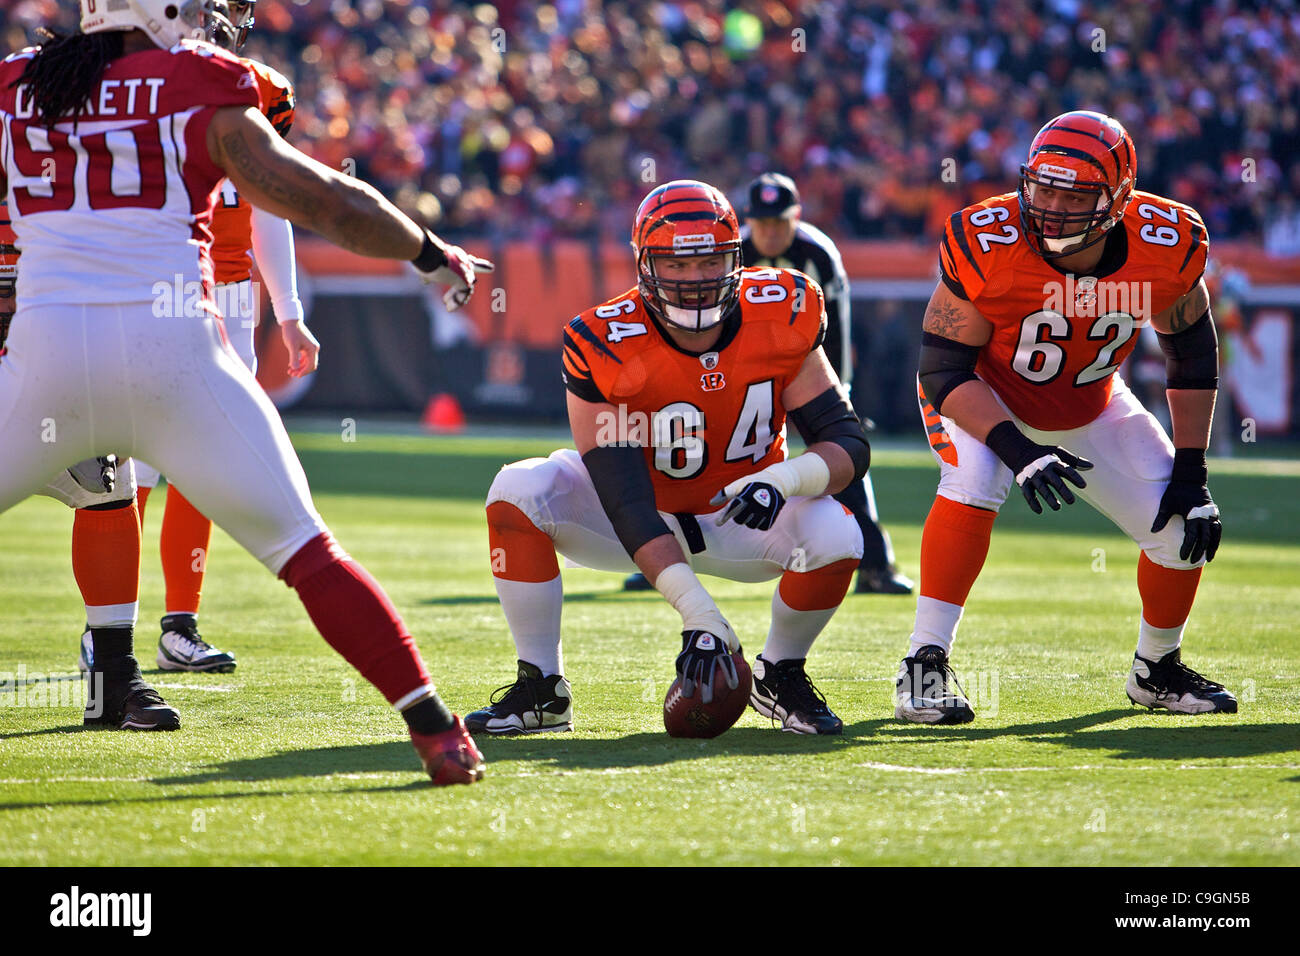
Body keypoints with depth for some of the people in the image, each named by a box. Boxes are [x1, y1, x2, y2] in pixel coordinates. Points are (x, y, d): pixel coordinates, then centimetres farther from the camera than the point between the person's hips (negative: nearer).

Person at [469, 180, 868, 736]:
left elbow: (849, 442, -16)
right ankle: (541, 690, -13)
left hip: (740, 517, 1)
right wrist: (697, 614, -40)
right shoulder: (605, 346, -26)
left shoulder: (781, 317, -19)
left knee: (836, 538, -28)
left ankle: (779, 677, 2)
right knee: (518, 493, -28)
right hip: (644, 519, -1)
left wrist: (782, 479, -40)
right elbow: (625, 500, -30)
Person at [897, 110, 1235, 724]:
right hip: (984, 398, -3)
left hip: (1090, 407, 4)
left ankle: (1156, 671, 24)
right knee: (972, 483, -34)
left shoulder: (1167, 247, -24)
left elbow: (1192, 352, -6)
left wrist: (1190, 473, -9)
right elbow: (945, 371, -27)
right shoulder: (987, 247, -33)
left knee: (1184, 527, -4)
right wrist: (1018, 451, -40)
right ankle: (925, 664, -26)